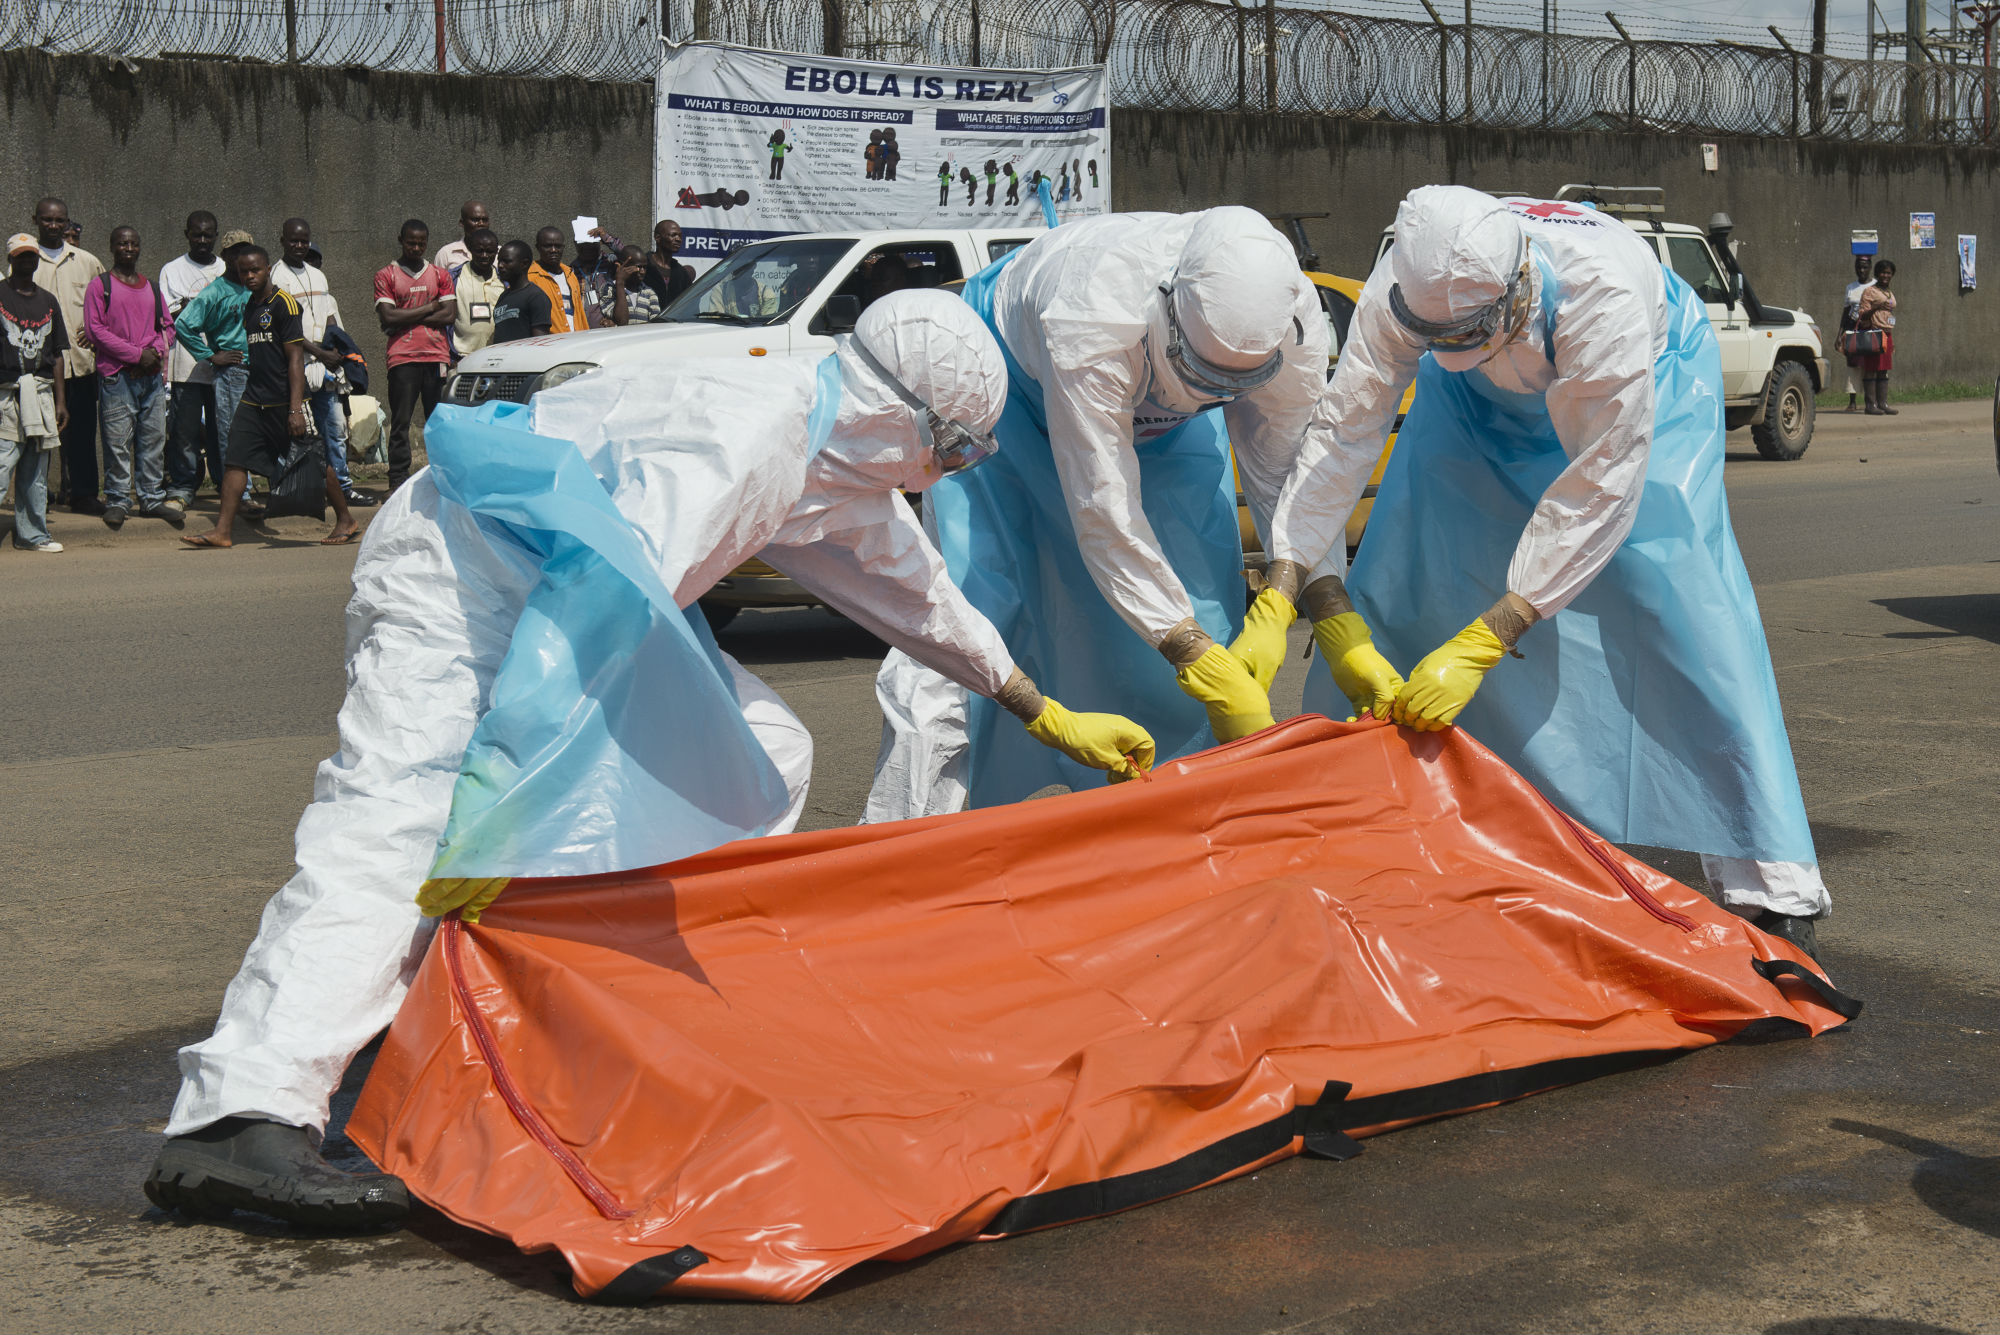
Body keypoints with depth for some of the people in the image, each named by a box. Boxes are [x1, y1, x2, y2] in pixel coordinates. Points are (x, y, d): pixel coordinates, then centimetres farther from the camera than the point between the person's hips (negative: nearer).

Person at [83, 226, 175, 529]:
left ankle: (152, 498, 12)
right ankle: (117, 501, 1)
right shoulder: (100, 286, 2)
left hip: (152, 375, 5)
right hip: (116, 375, -5)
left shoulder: (151, 287, 17)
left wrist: (156, 350, -4)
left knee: (154, 440, 5)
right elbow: (96, 329, -7)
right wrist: (136, 354, -13)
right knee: (118, 442, -5)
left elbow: (167, 325, 19)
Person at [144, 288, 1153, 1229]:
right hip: (453, 570, -11)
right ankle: (237, 1119, -40)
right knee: (397, 830, -28)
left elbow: (916, 595, 25)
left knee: (763, 757, 4)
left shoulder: (844, 472, 6)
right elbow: (600, 593, -36)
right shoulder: (742, 431, -27)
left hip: (576, 590, 11)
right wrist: (499, 802, -42)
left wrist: (1052, 718, 34)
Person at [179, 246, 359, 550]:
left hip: (284, 400, -7)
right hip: (255, 399, 7)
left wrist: (295, 408, -19)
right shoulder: (249, 307, 14)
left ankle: (346, 521, 16)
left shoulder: (283, 303, -9)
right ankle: (222, 531, -3)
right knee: (235, 459, -3)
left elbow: (295, 357, -14)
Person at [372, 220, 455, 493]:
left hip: (437, 357, 2)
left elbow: (450, 315, 1)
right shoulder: (386, 275, 6)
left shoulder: (440, 275, 14)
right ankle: (398, 480, -1)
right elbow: (388, 316, -7)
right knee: (401, 422, -3)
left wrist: (406, 319, -6)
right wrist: (428, 308, -4)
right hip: (402, 358, -2)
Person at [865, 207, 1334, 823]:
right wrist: (1210, 671, -42)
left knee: (1204, 611, -7)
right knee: (971, 599, -16)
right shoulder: (1089, 322, -46)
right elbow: (1104, 516, -42)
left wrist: (1275, 614, -32)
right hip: (1010, 381, -4)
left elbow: (1290, 475, -18)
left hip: (1164, 420, 4)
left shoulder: (1297, 326, -32)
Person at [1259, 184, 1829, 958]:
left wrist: (1478, 646, -43)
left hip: (1649, 380, -3)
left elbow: (1599, 490, -41)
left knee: (1678, 601, -20)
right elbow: (1340, 433, -31)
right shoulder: (1408, 289, -34)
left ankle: (1772, 890, -15)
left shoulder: (1606, 292, -44)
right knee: (1401, 588, -8)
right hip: (1484, 403, 4)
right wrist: (1326, 608, -42)